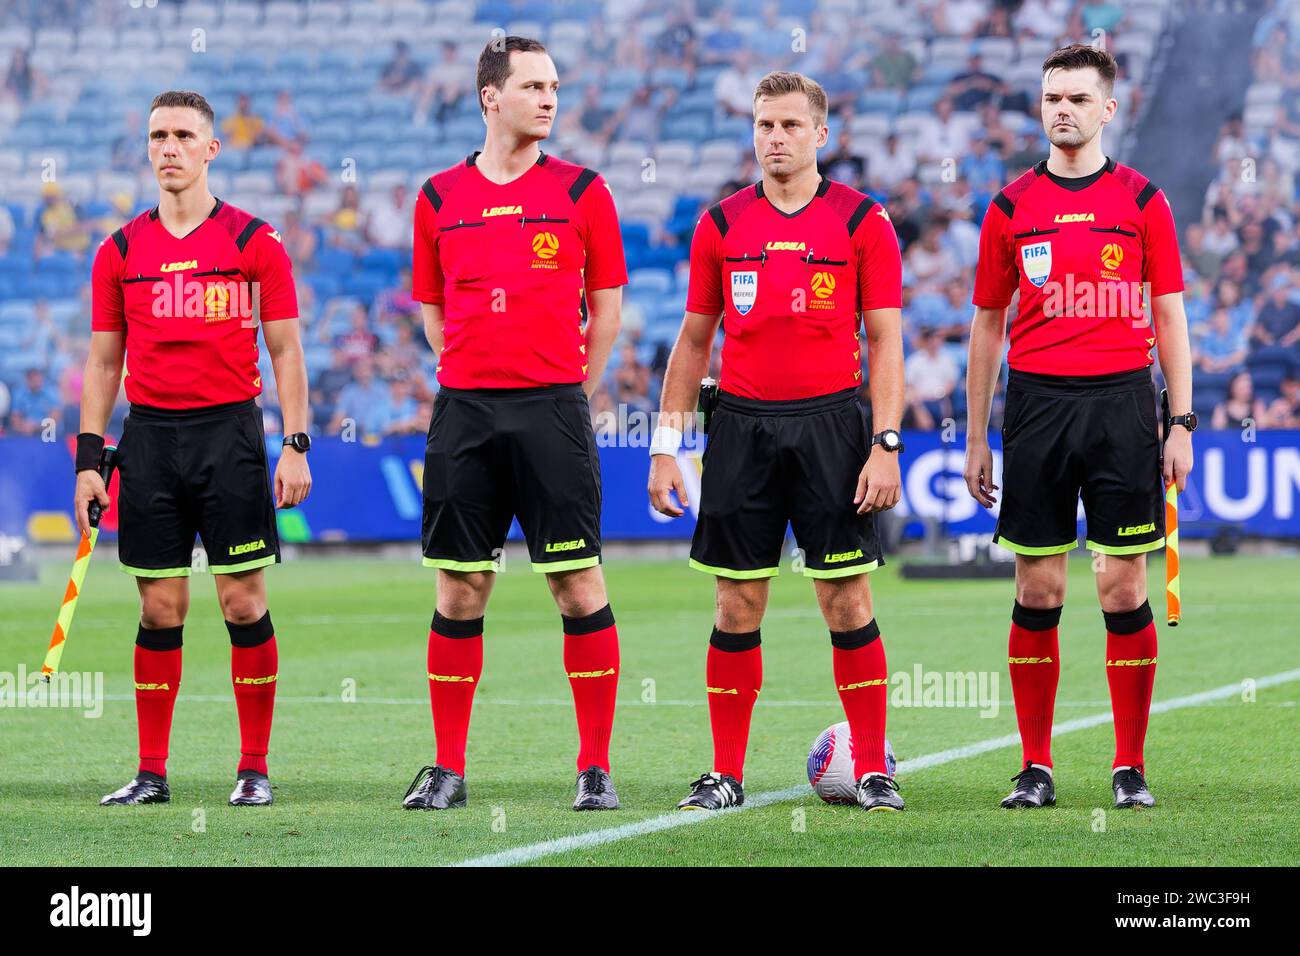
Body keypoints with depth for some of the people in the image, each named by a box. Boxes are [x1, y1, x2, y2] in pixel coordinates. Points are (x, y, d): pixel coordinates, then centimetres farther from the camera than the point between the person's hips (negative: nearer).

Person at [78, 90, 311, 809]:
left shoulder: (254, 242, 2)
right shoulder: (119, 252, 9)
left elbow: (285, 351, 3)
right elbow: (103, 362, 13)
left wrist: (295, 446, -5)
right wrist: (88, 459, 5)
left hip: (230, 432, -2)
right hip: (149, 435, 2)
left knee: (244, 601, -2)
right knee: (160, 608, 2)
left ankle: (254, 769, 5)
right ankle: (151, 772, 8)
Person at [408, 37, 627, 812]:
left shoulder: (581, 192, 3)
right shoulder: (440, 198, 8)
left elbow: (606, 309, 8)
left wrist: (568, 388, 4)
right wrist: (477, 381, 9)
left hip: (553, 407, -2)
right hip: (464, 409, 2)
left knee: (579, 586, -4)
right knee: (460, 591, 3)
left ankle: (597, 768, 2)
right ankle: (448, 770, 10)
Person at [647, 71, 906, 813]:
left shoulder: (863, 221, 1)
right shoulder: (721, 224, 8)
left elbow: (885, 341, -1)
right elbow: (695, 339, 13)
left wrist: (885, 446, -9)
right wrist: (666, 444, 8)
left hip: (830, 420, -2)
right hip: (742, 425, 2)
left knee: (847, 601, -3)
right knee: (738, 606, 3)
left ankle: (873, 771, 4)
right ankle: (727, 774, 9)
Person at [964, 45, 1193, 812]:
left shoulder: (1142, 201, 4)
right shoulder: (1011, 207, 8)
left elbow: (1170, 317, 5)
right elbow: (988, 323, 12)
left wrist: (1182, 423, -2)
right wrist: (976, 437, 9)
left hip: (1121, 402, -1)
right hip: (1037, 400, 1)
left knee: (1126, 590, -1)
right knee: (1039, 591, 1)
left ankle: (1132, 768, 5)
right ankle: (1036, 768, 7)